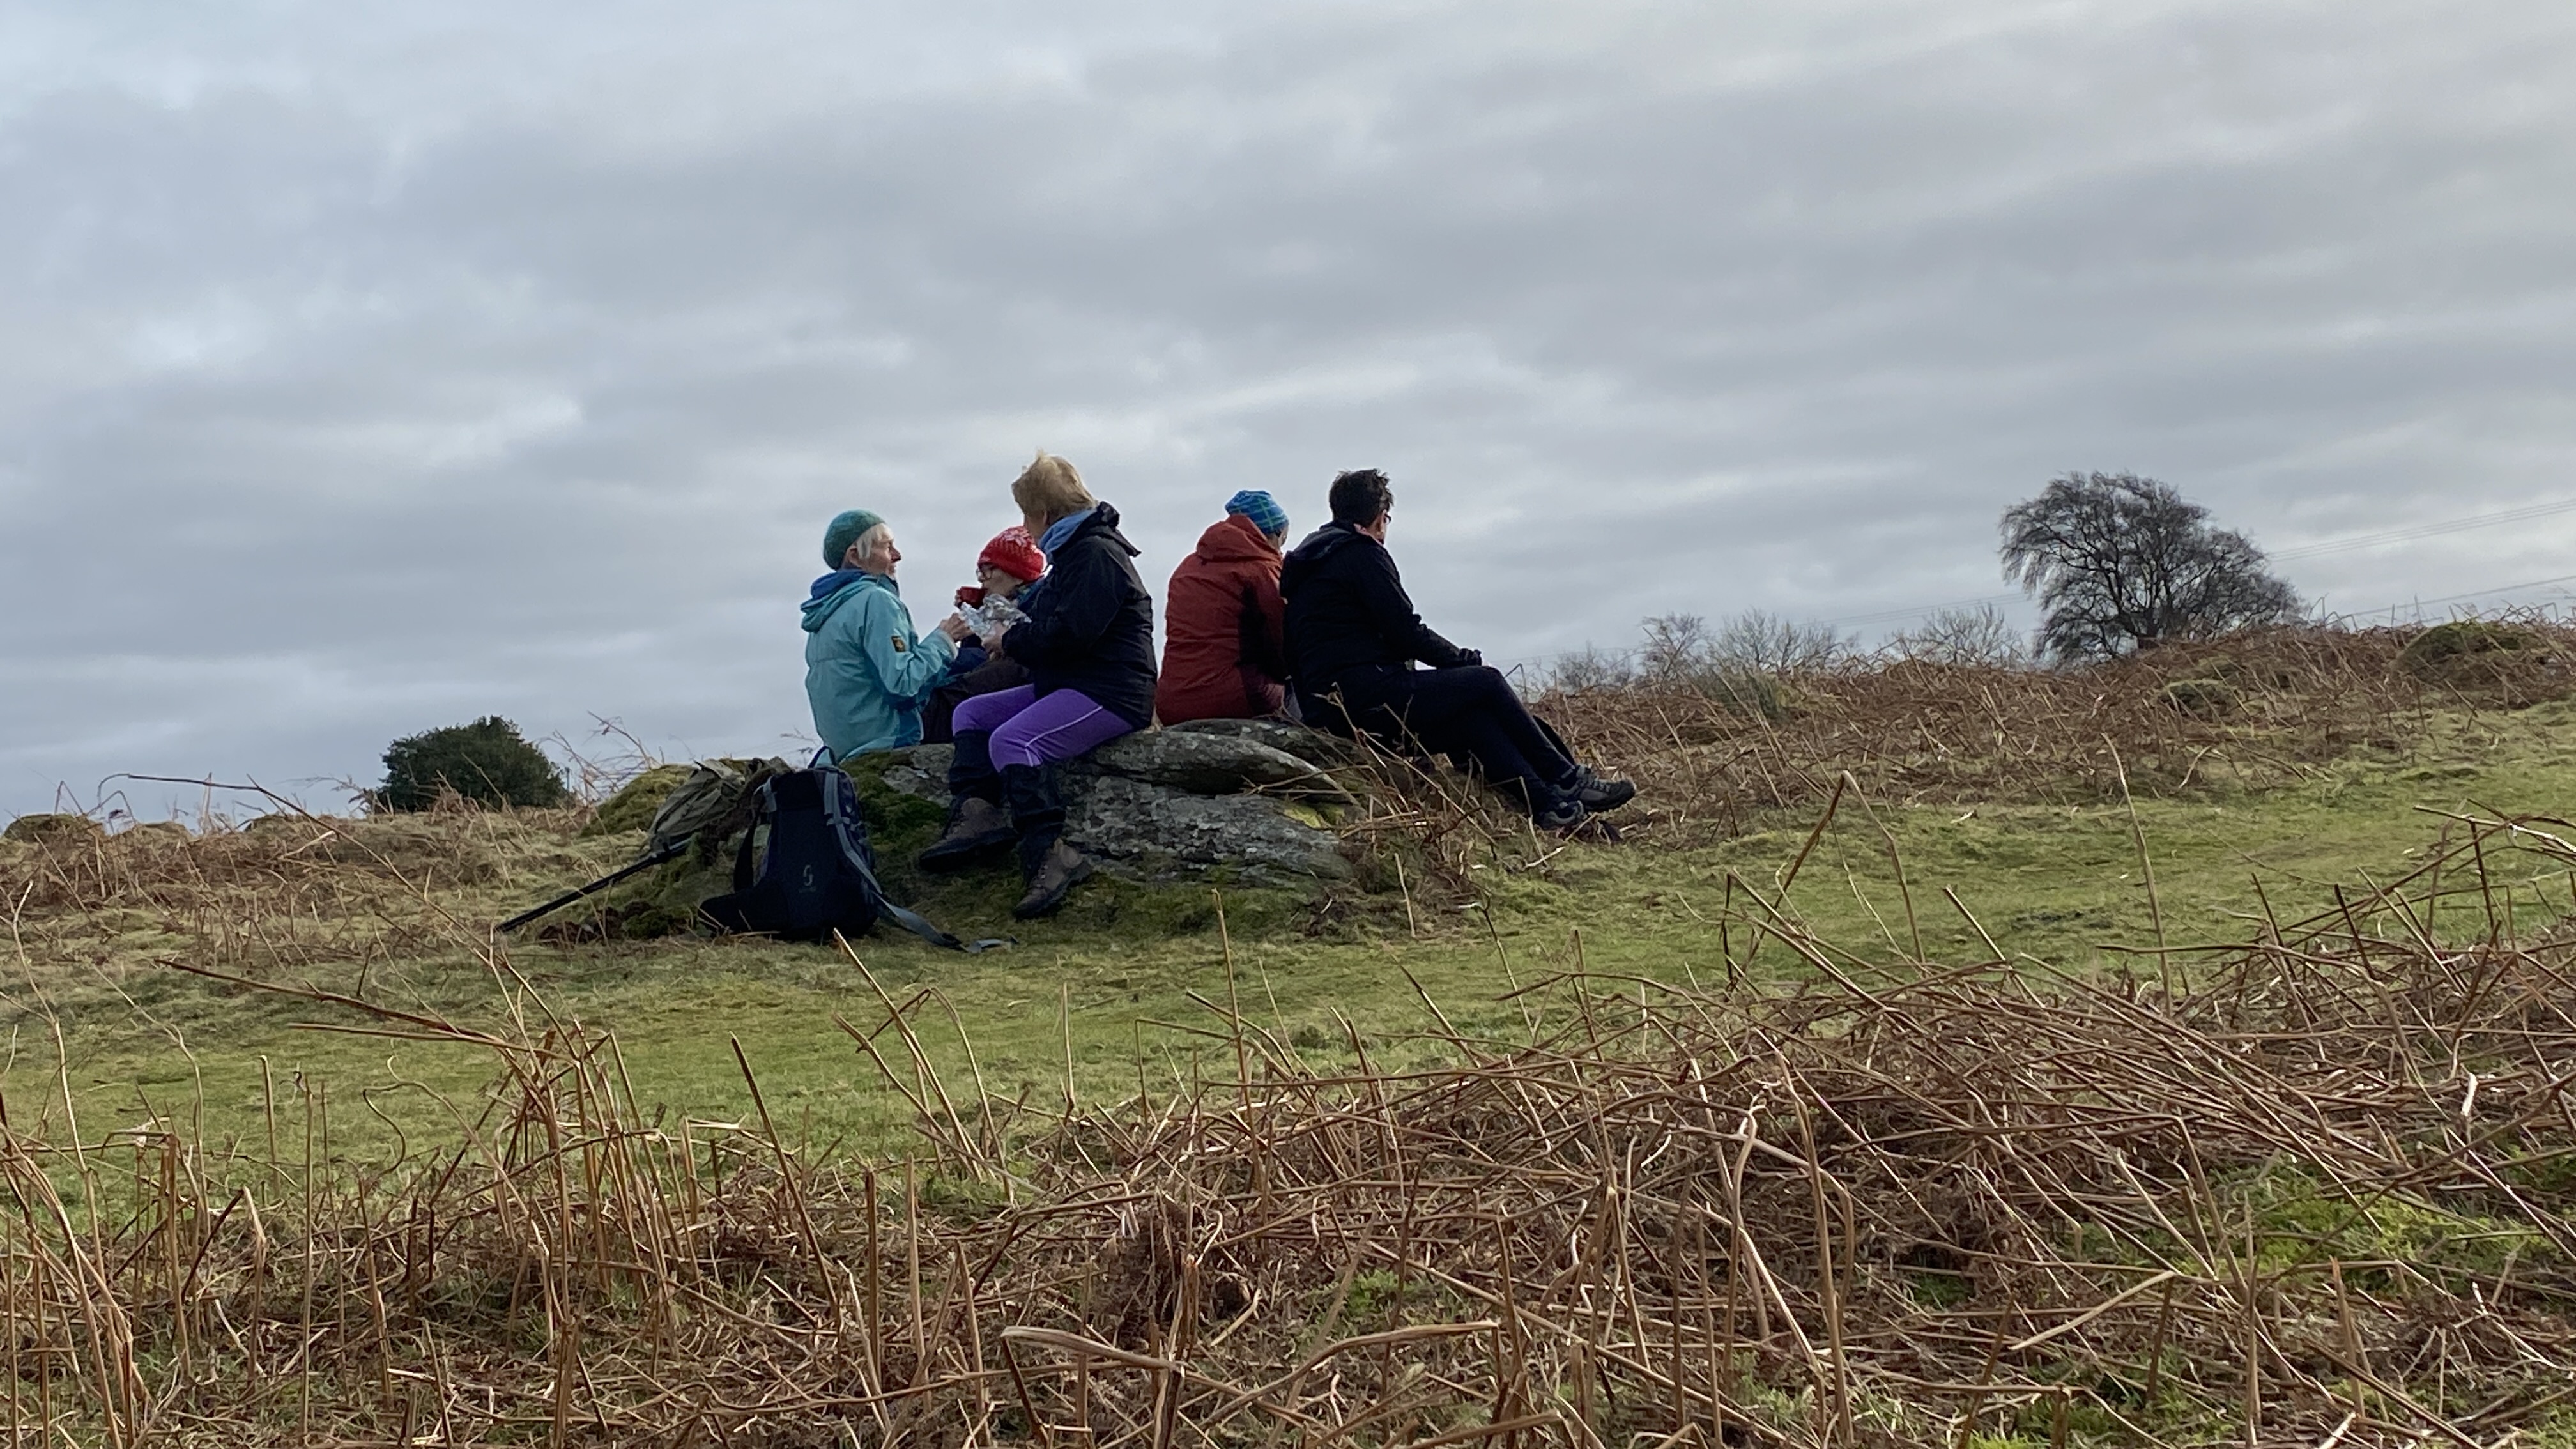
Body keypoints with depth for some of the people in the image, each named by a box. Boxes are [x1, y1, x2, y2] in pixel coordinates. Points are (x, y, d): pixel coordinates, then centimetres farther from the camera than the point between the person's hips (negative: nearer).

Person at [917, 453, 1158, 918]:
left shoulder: (1097, 553, -14)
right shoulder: (1072, 552, 20)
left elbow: (1070, 632, -23)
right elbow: (1048, 615, 29)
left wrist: (1012, 641, -9)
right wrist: (1009, 624, 13)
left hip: (1111, 695, -12)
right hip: (1070, 686, 12)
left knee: (1013, 739, -30)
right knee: (972, 712, 10)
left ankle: (1050, 854, -33)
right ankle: (978, 812, -11)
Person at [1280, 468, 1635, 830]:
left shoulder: (1311, 559, 22)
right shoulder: (1361, 552, -6)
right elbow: (1407, 633, -10)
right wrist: (1466, 659, 5)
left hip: (1326, 708, 9)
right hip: (1369, 697, -9)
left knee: (1472, 716, 13)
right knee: (1486, 682, 1)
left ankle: (1548, 802, 4)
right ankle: (1568, 782, 9)